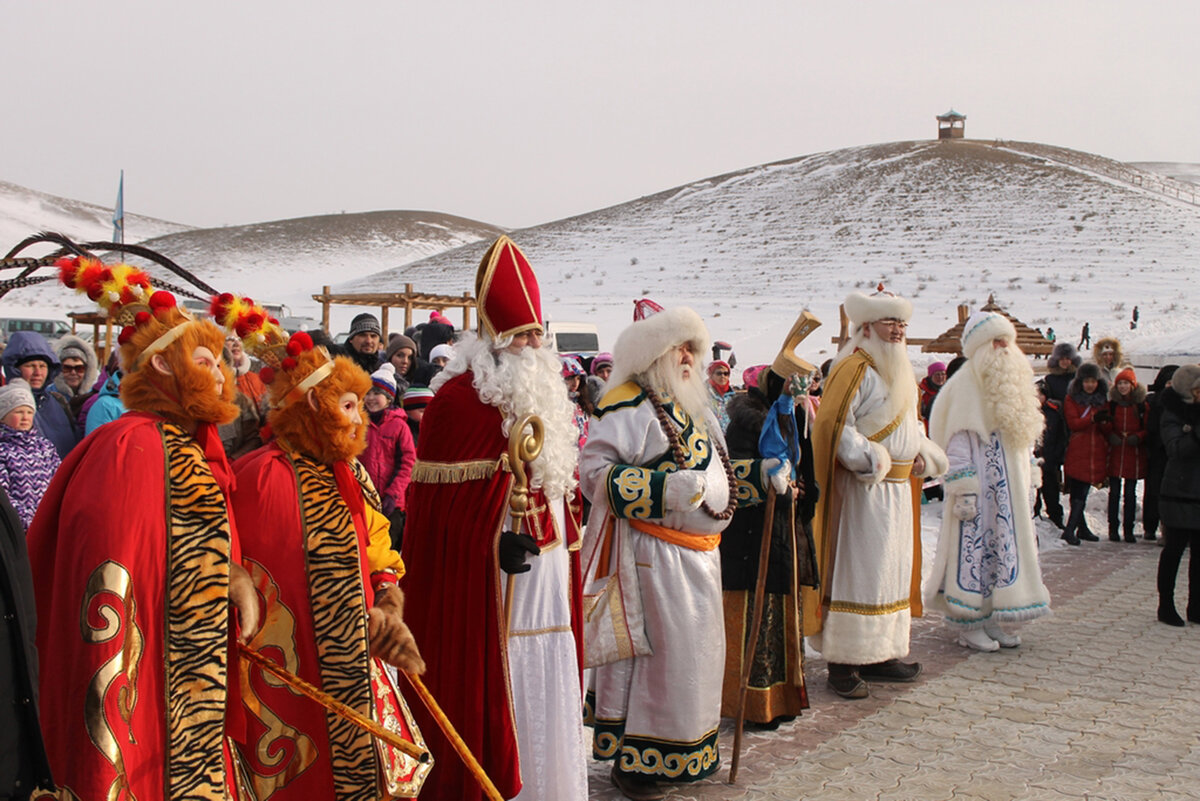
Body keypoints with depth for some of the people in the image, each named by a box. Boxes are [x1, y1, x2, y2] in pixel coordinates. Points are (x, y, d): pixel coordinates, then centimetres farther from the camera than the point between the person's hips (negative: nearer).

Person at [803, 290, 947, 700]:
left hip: (899, 488, 9)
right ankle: (843, 662, -1)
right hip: (863, 489, -9)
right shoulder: (854, 370, -11)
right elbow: (833, 425, -18)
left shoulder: (900, 371, 18)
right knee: (858, 570, -7)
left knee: (893, 569, 13)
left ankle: (878, 653, 22)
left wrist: (922, 455, 9)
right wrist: (869, 460, -25)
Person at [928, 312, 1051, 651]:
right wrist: (964, 489, -21)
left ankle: (990, 618, 18)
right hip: (979, 487, -8)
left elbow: (1023, 438, 20)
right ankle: (968, 623, 3)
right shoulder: (965, 385, -11)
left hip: (1010, 487, 8)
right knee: (973, 547, -5)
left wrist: (1027, 483, 16)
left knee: (1004, 547, 9)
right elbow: (957, 441, -16)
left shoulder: (1013, 382, 15)